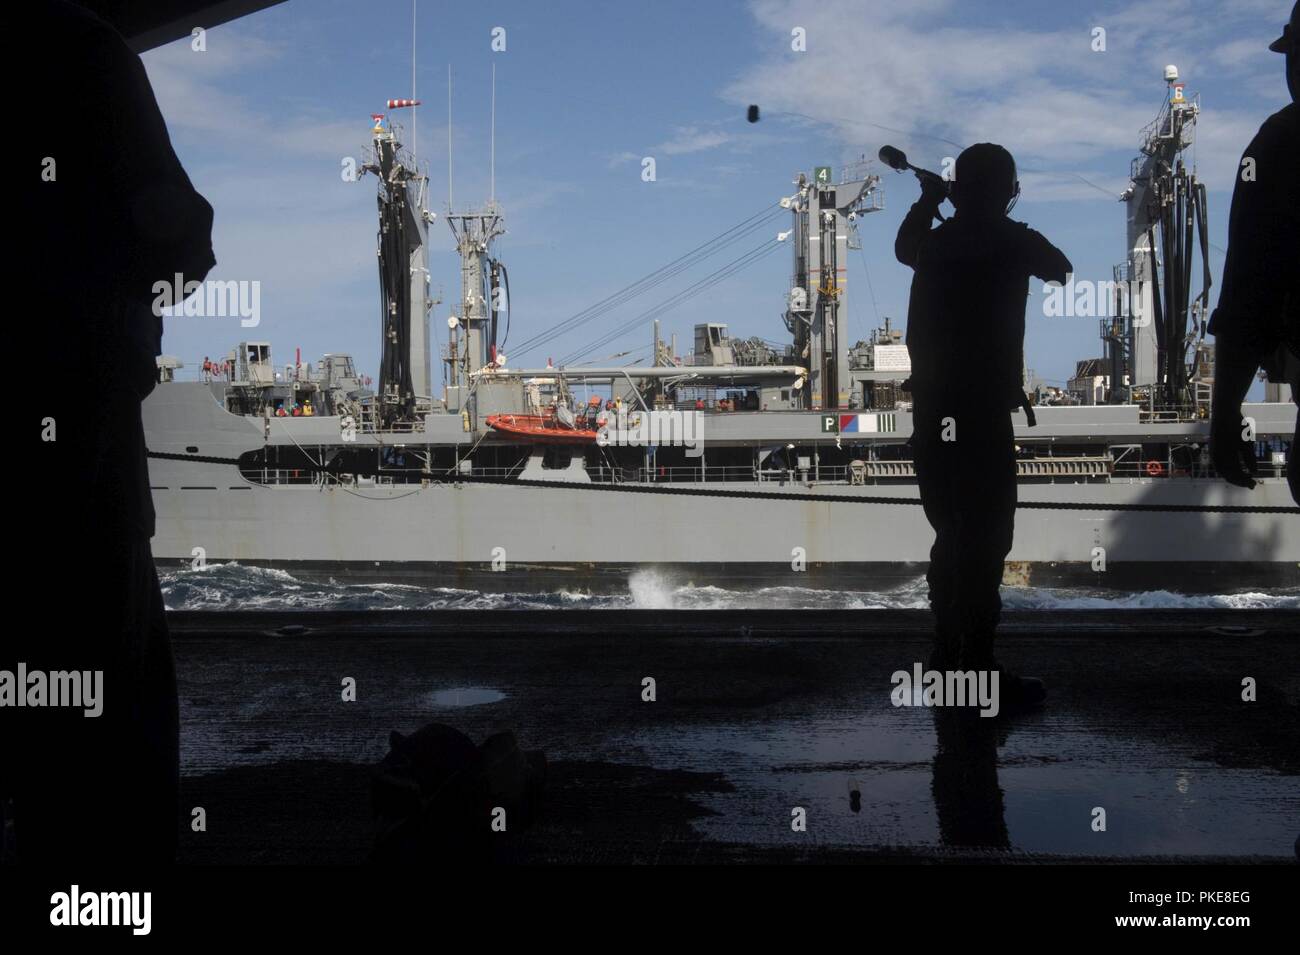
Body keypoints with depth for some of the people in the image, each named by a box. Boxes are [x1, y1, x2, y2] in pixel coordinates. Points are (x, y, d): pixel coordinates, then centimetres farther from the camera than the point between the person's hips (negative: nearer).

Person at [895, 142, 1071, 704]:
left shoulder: (934, 242, 8)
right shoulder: (1011, 241, -5)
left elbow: (903, 246, 33)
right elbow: (1062, 271, 17)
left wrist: (929, 200, 44)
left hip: (930, 413, 6)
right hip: (980, 414, -6)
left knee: (952, 537, 17)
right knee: (985, 542, -2)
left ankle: (948, 656, 26)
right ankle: (978, 671, 0)